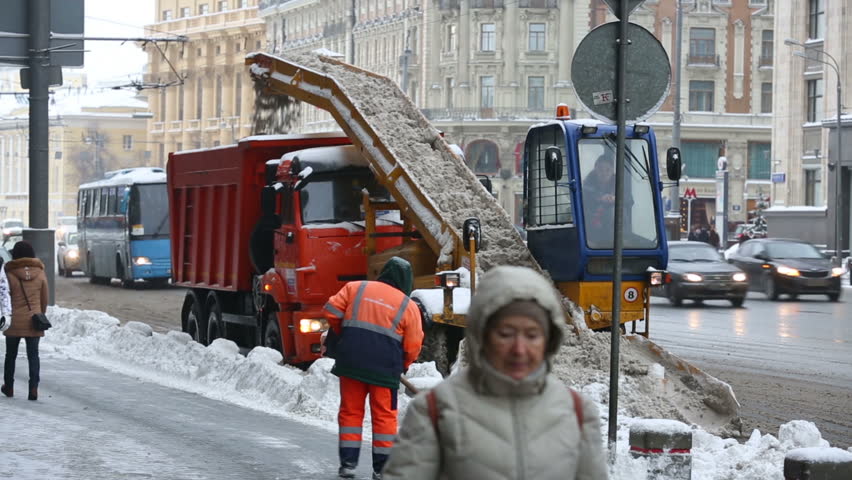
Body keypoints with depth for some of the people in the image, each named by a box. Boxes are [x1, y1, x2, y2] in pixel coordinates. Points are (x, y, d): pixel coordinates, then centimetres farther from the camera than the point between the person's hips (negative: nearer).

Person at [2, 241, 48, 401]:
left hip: (14, 321, -2)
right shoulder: (40, 274, 0)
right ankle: (33, 388, -9)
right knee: (33, 355, 3)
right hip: (33, 321, 2)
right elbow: (44, 299, 7)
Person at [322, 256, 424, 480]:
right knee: (384, 415, 9)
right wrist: (401, 367, 19)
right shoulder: (408, 306, 4)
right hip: (384, 367, -1)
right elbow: (413, 346, 2)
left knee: (350, 411, 12)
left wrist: (341, 335, 22)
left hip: (351, 360, 2)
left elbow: (332, 311, 4)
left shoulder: (355, 288, 8)